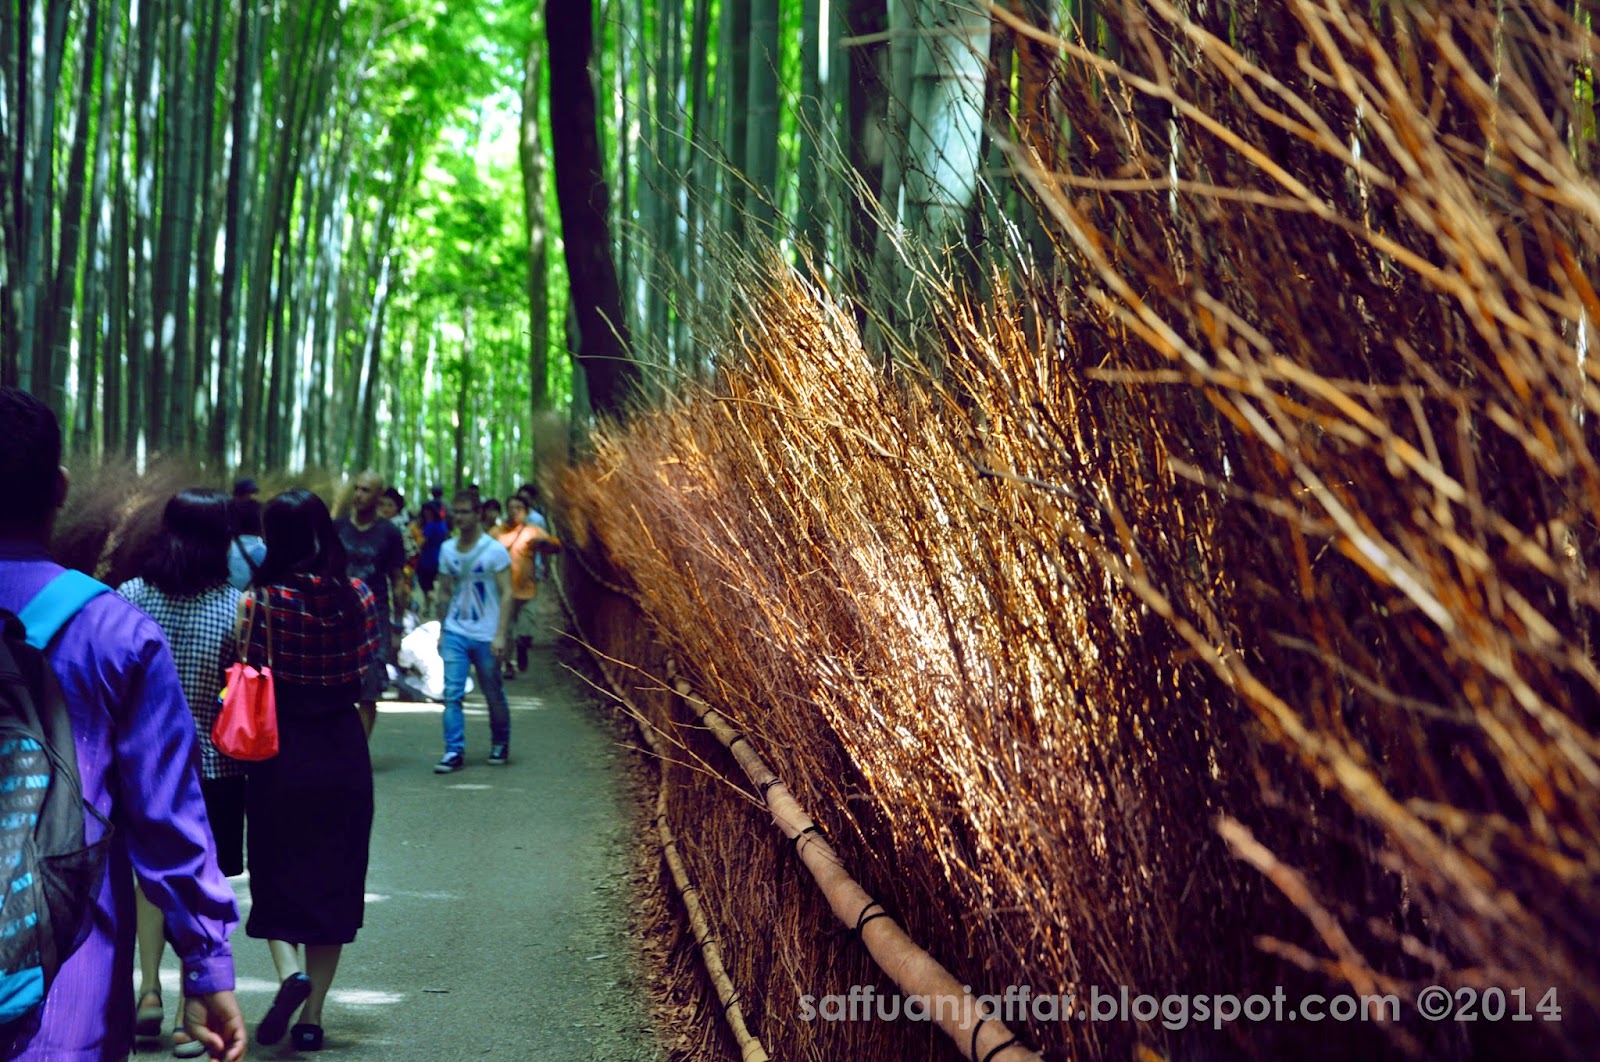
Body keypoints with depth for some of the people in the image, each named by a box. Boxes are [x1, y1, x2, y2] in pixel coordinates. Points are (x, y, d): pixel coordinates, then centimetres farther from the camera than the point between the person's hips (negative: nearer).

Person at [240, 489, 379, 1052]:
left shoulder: (262, 601, -12)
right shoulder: (358, 595, -3)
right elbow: (366, 676, 4)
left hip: (281, 753, -3)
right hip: (344, 751, 3)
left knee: (276, 875, 14)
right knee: (332, 881, 11)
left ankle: (289, 971, -11)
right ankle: (312, 1016, 14)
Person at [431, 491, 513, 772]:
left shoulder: (494, 550, -7)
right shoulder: (447, 549, 6)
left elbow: (506, 593, -8)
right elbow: (444, 592, 15)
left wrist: (500, 635, -14)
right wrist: (442, 630, 13)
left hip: (486, 636, -3)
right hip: (455, 633, 3)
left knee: (494, 696, 8)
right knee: (452, 693, -8)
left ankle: (500, 744, 29)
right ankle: (454, 751, -6)